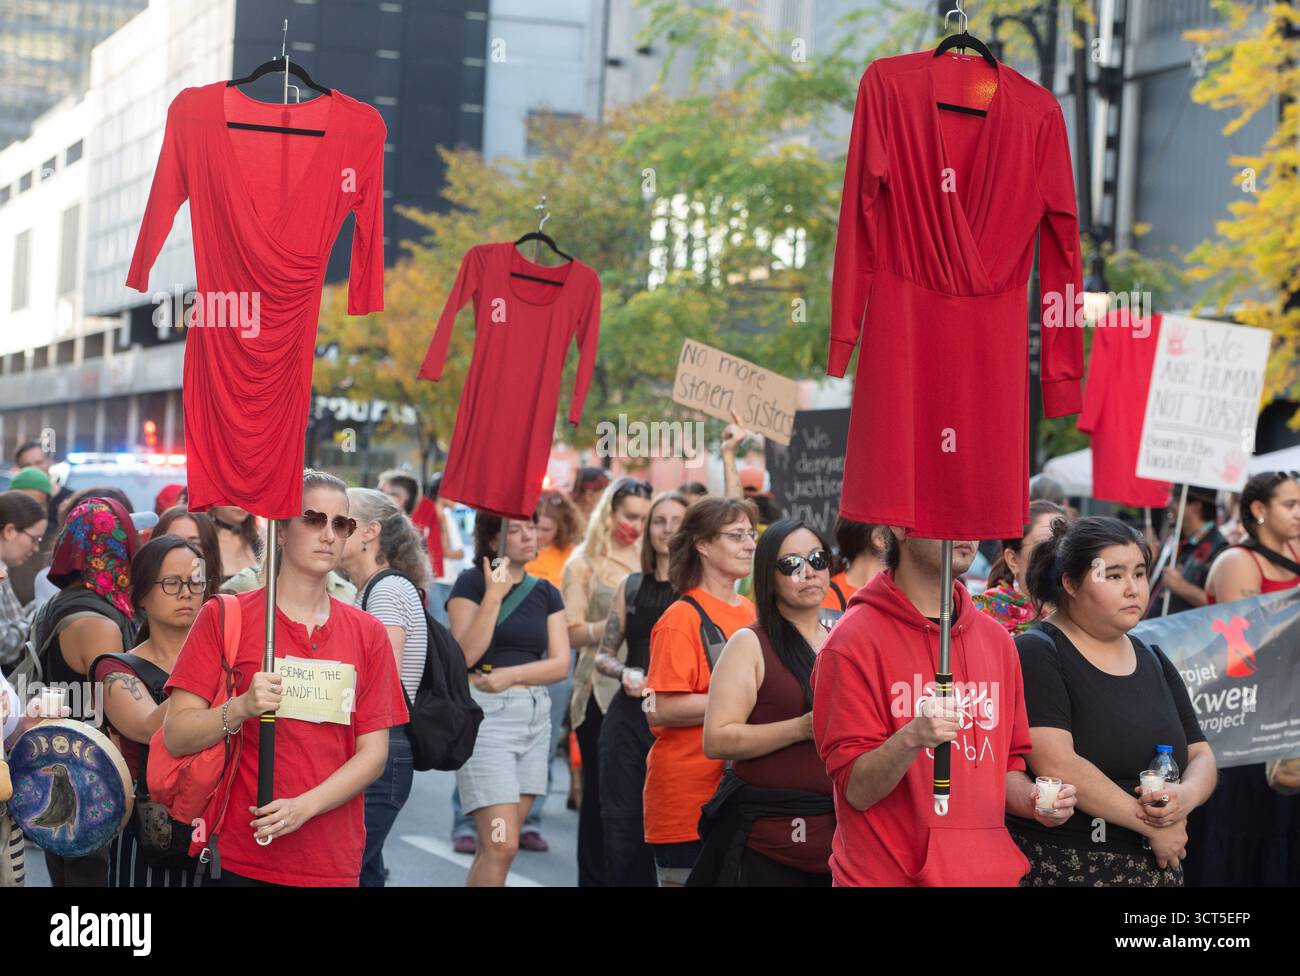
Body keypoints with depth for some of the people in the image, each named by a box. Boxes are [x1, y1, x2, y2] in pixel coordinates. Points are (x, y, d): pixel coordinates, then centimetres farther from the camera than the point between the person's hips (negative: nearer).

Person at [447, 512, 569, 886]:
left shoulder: (546, 593, 13)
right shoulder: (471, 583, -2)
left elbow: (560, 664, 5)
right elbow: (465, 654, -13)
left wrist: (510, 675, -11)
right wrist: (494, 595, -17)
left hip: (535, 715, 6)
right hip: (485, 714, -6)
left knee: (496, 846, 6)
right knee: (501, 846, -14)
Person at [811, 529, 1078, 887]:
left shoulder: (996, 639, 8)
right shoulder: (853, 641, -10)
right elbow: (856, 791, -13)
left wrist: (1034, 801, -4)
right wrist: (911, 737, -29)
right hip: (890, 873, -5)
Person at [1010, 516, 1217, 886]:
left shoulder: (1154, 662, 13)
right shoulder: (1034, 654, -9)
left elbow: (1202, 756, 12)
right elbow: (1056, 766, -20)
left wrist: (1187, 795, -11)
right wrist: (1150, 824, -16)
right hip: (1060, 868, -6)